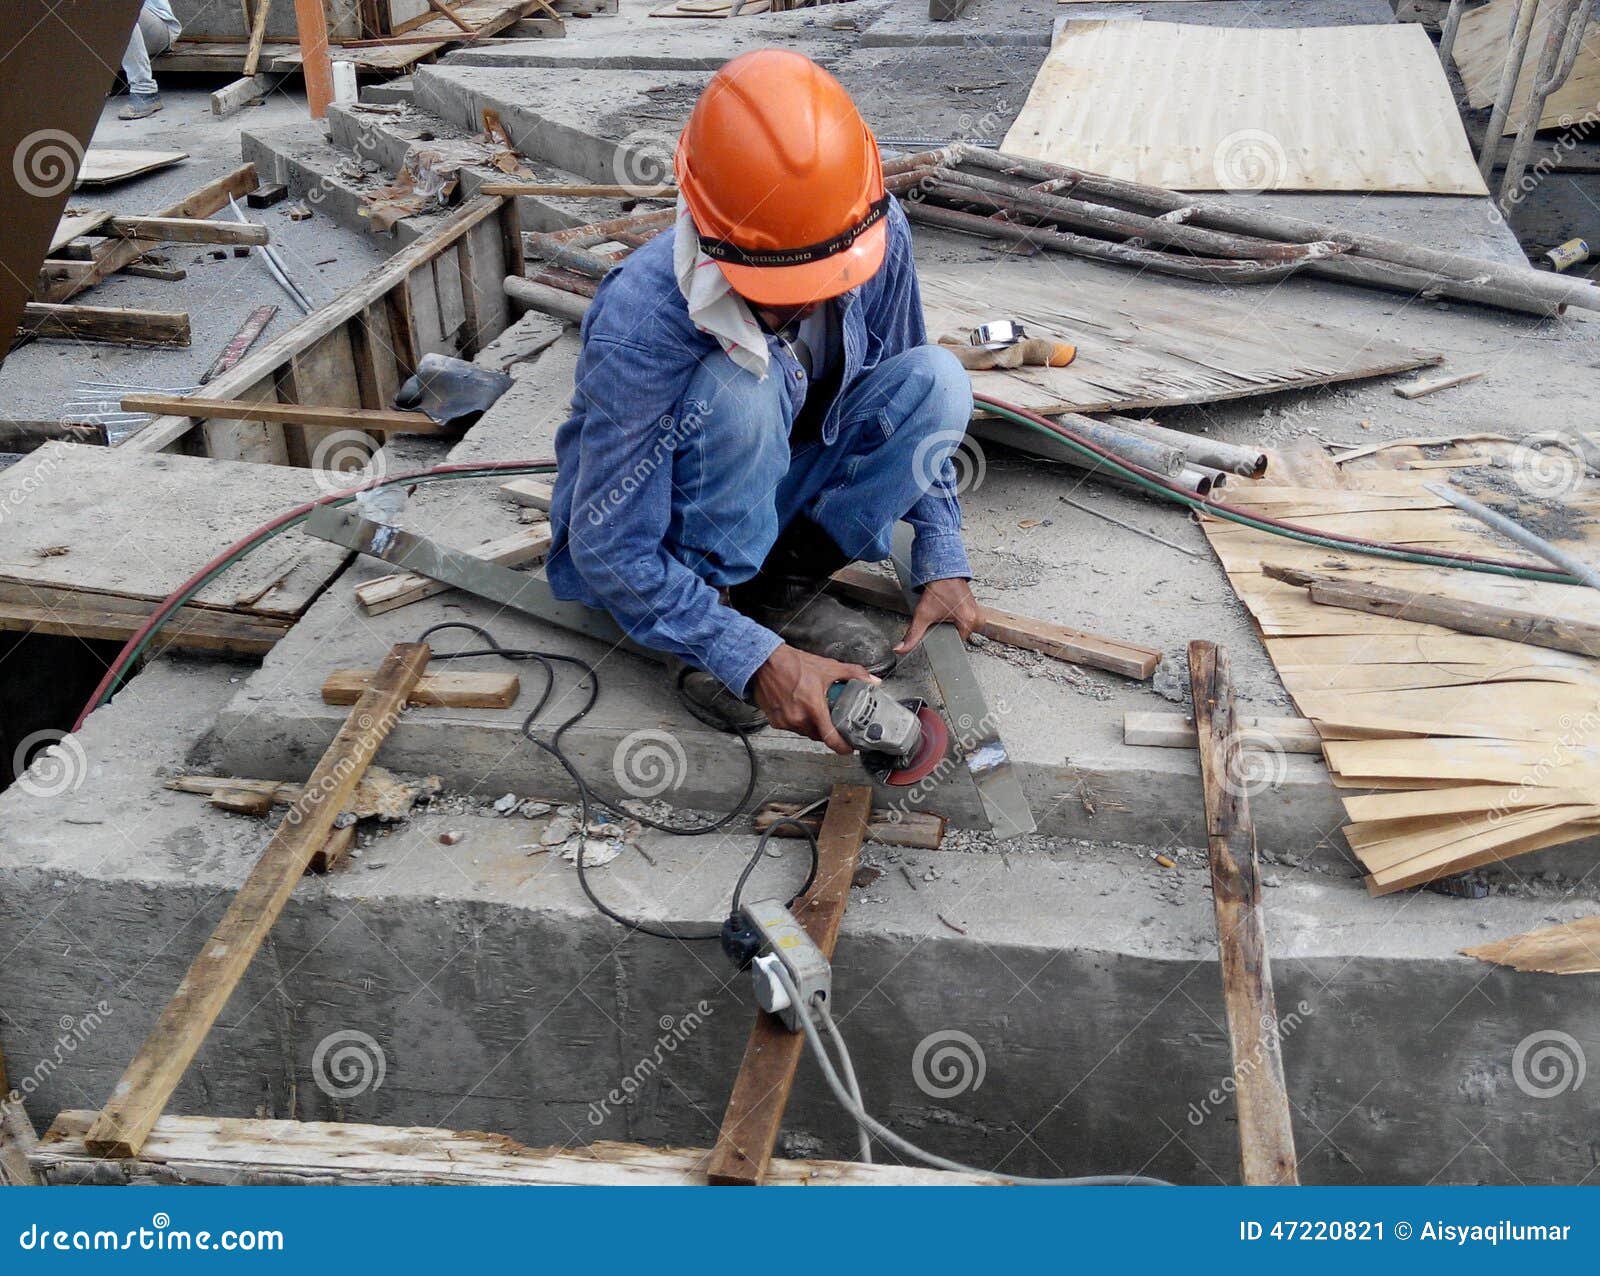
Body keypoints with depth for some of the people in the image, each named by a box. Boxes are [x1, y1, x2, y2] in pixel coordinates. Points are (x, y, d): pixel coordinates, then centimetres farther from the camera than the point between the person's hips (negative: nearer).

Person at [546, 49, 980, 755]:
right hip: (655, 533, -5)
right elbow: (611, 552, -31)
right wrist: (760, 660, -38)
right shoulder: (641, 324, -35)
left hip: (767, 498, 5)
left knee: (938, 380, -18)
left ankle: (785, 585, -8)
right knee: (737, 392, -35)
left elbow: (911, 412, -3)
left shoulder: (880, 236, -19)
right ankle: (710, 610, -15)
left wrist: (942, 562, -10)